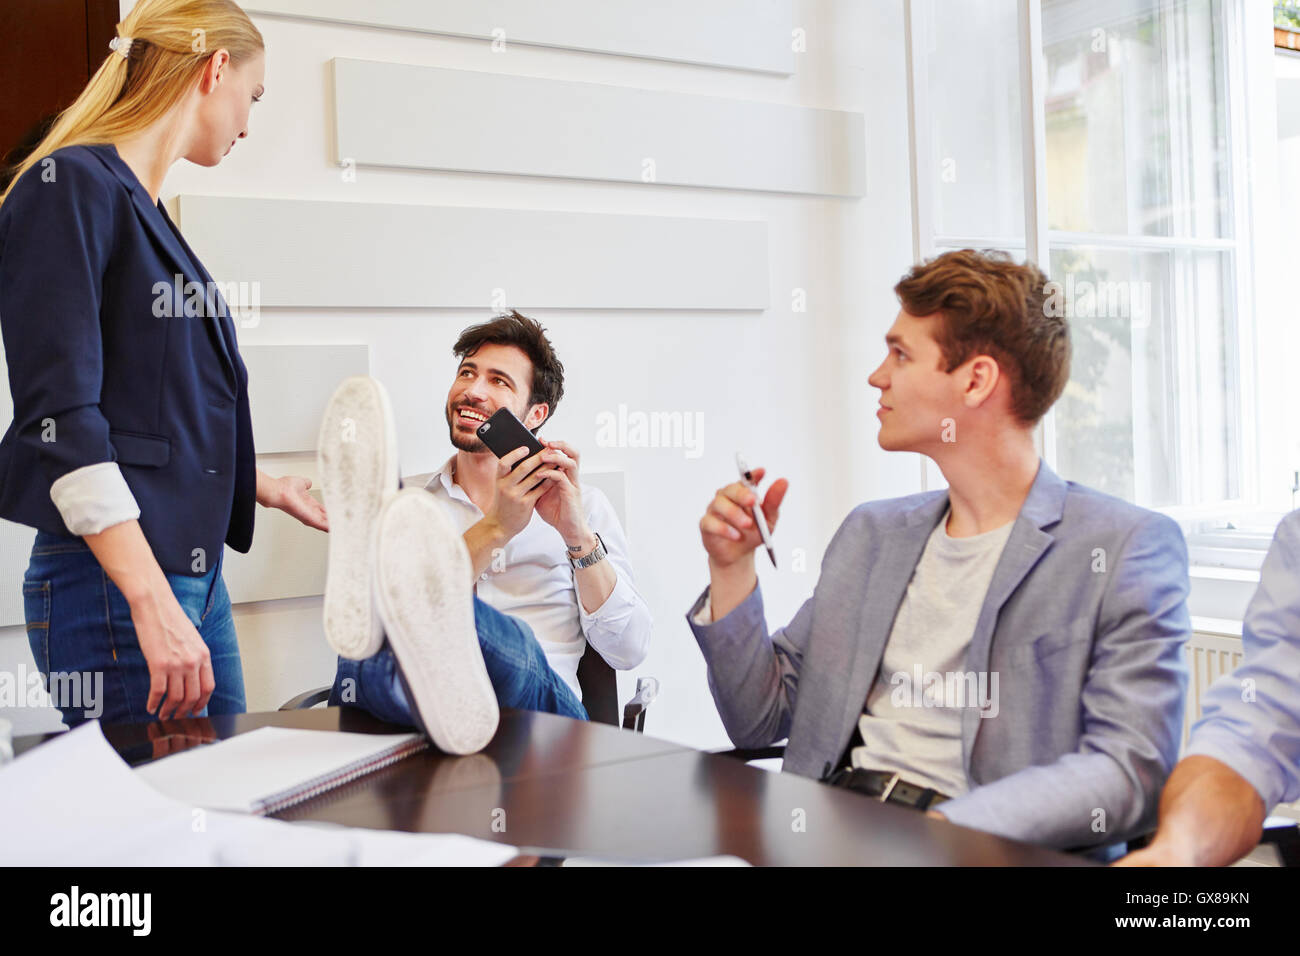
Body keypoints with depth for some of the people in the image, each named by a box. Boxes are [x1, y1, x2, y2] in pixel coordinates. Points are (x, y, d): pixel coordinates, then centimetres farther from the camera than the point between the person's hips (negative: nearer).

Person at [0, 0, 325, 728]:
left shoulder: (149, 210, 17)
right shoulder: (73, 185, -9)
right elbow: (62, 417, -17)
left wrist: (274, 490, 34)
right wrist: (153, 604, -22)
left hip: (197, 575, 9)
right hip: (116, 585, -9)